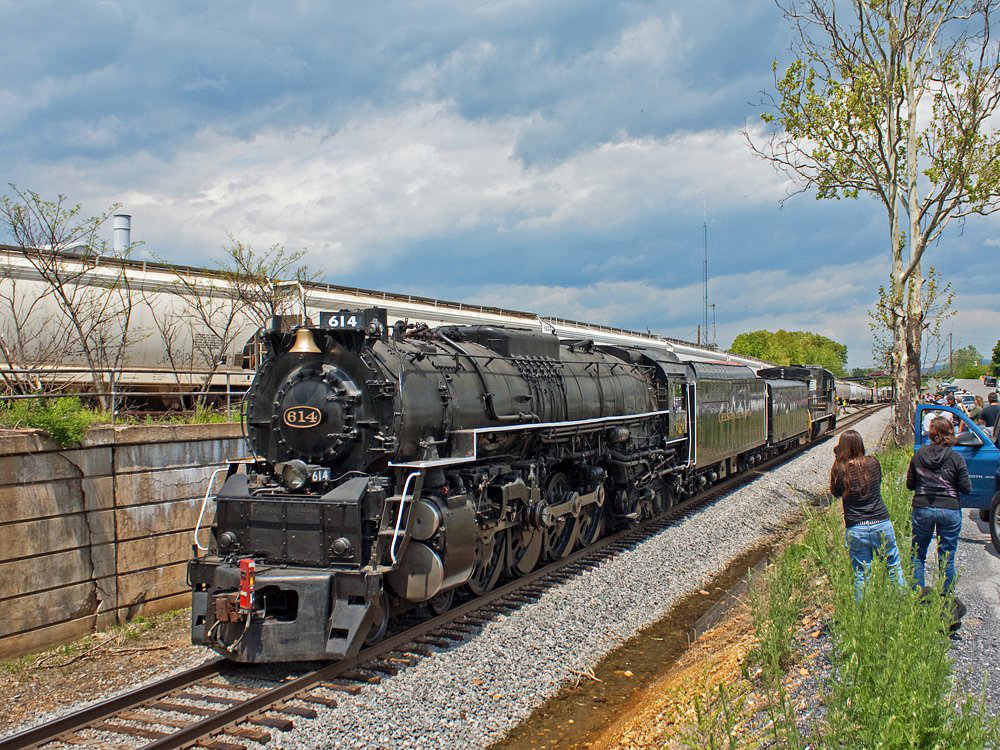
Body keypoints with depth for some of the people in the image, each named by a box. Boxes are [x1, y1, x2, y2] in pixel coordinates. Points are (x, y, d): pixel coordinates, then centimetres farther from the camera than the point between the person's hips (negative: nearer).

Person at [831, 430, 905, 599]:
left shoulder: (840, 470, -11)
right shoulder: (873, 463, -5)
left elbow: (836, 493, 6)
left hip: (855, 529, -1)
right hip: (881, 524, 1)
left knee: (860, 575, 9)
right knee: (894, 567, 18)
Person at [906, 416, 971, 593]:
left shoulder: (918, 455, -4)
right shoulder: (956, 459, -9)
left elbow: (910, 485, 2)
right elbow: (966, 489, -6)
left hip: (922, 509, 1)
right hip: (950, 510, -1)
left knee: (918, 554, 15)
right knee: (947, 558, 9)